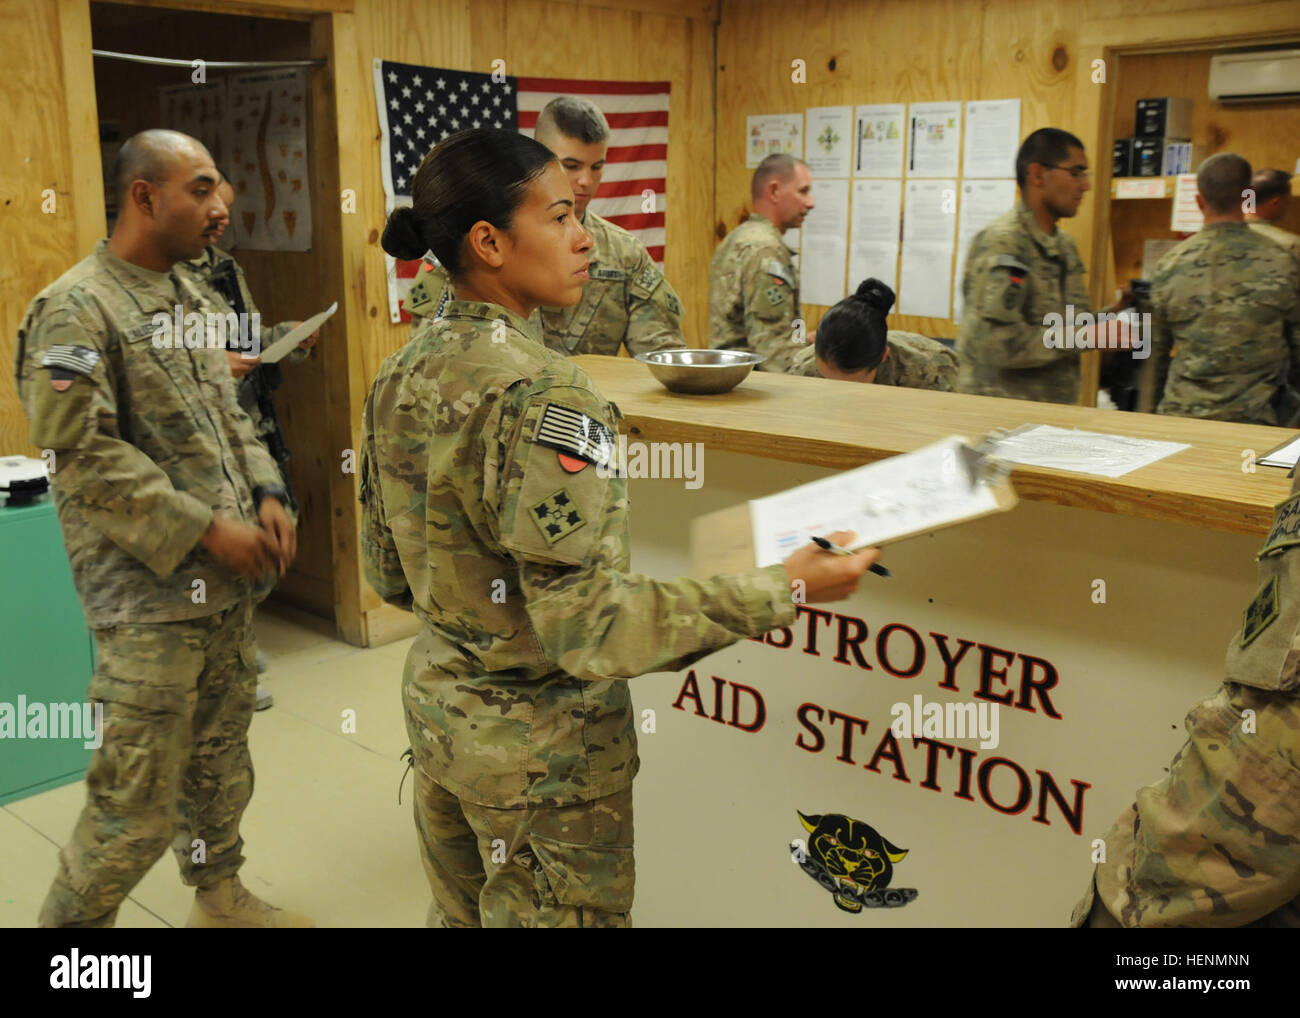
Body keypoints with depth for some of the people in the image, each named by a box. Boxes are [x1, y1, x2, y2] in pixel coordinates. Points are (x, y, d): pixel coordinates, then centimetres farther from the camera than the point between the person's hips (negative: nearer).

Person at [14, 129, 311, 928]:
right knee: (139, 799, -1)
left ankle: (220, 894, 39)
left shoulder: (188, 300, 12)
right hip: (149, 597, -8)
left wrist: (267, 495, 1)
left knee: (222, 763, 20)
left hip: (227, 584, 8)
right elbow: (83, 456, -19)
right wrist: (206, 530, -18)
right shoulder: (75, 310, -13)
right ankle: (71, 918, 22)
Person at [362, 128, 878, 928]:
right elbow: (588, 623, -28)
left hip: (437, 703, 8)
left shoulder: (401, 375, 0)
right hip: (539, 743, -7)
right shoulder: (543, 398, -26)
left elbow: (390, 574, 7)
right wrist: (783, 590, -25)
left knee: (461, 911, 24)